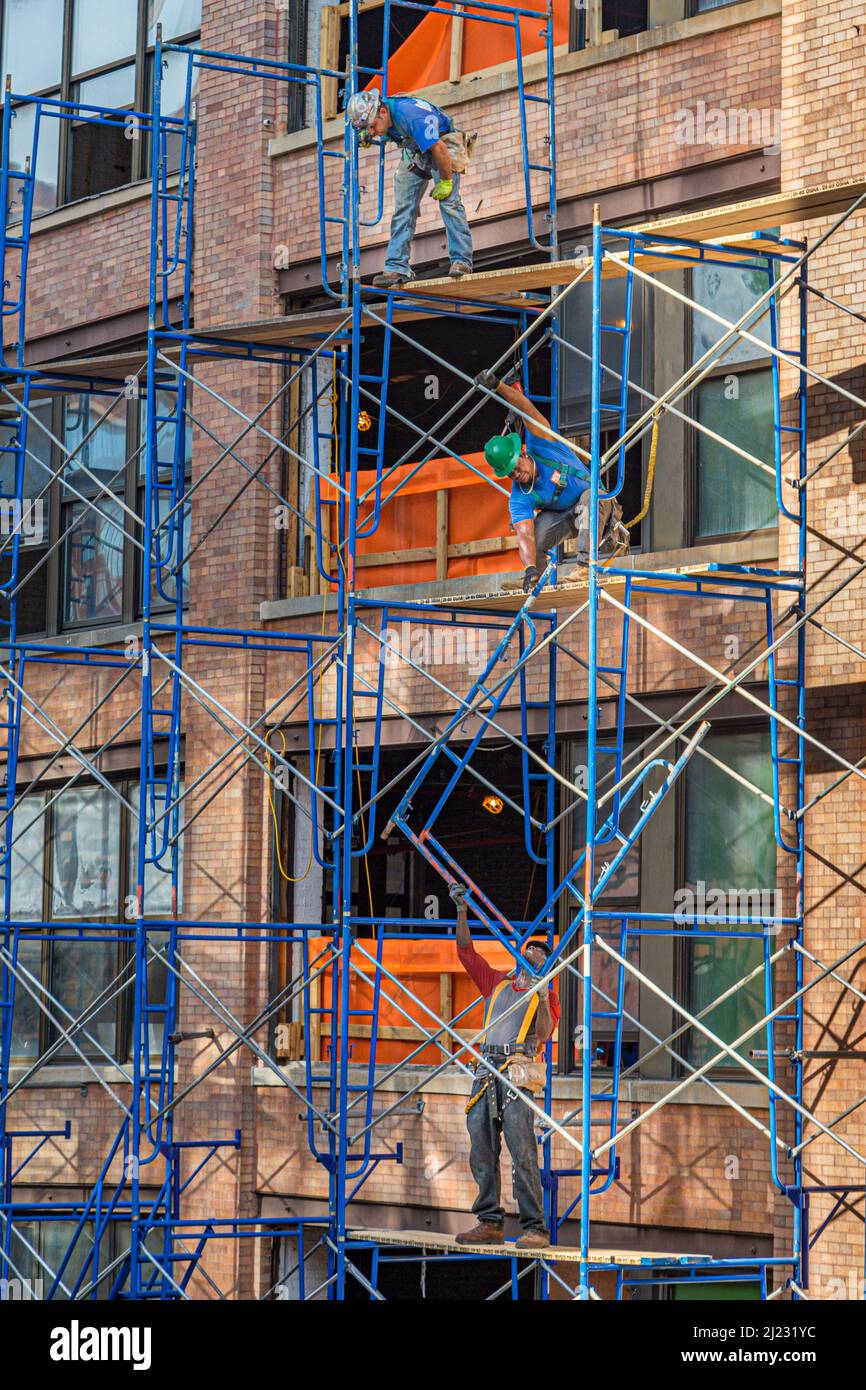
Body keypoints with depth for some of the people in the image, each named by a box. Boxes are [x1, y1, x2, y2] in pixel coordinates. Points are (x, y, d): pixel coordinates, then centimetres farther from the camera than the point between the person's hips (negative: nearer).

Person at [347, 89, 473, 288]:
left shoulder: (409, 114, -38)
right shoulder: (373, 115, -14)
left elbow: (439, 149, -33)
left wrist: (446, 181, -24)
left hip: (441, 144, -7)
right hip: (414, 151, 7)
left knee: (448, 201, -20)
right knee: (403, 208, -2)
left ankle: (461, 262, -19)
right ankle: (397, 268, -5)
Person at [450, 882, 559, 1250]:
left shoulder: (546, 994, 13)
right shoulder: (496, 983, 23)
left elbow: (544, 1033, -1)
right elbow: (466, 951, 21)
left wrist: (543, 998, -13)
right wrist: (462, 911, 12)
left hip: (517, 1072, -5)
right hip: (486, 1070, 5)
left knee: (523, 1153, -12)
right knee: (482, 1151, 2)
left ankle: (535, 1229, -14)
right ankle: (490, 1223, 8)